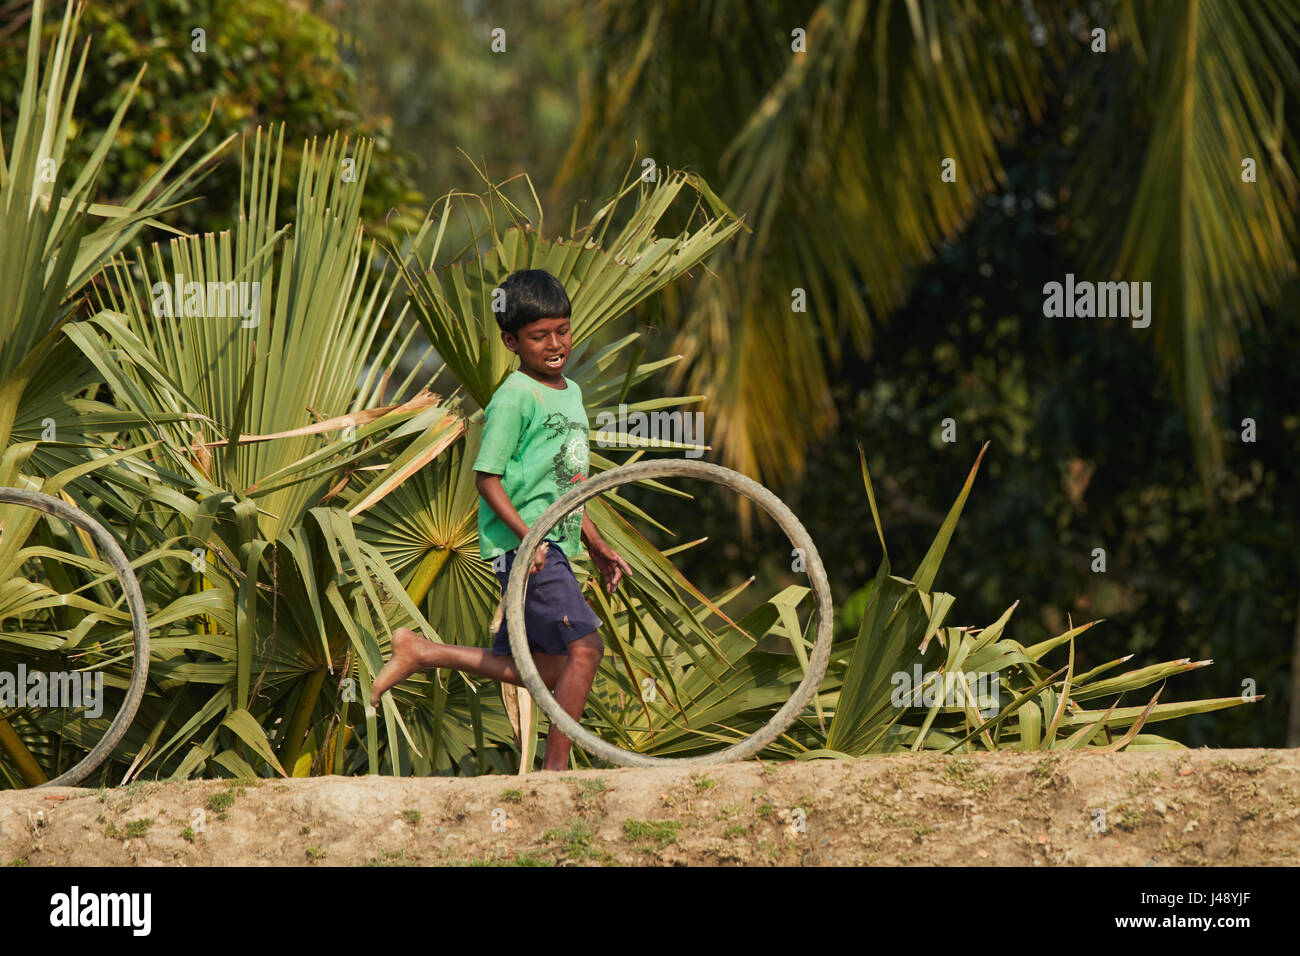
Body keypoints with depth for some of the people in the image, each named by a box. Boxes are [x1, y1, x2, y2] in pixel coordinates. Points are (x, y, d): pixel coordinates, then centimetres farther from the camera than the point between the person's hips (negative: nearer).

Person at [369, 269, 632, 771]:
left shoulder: (570, 392, 16)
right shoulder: (515, 397, -11)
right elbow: (487, 478, -15)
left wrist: (596, 546, 21)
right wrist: (528, 536, -25)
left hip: (554, 546, 9)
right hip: (522, 545, -9)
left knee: (542, 669, 9)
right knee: (585, 646, -16)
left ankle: (420, 652, 18)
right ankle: (555, 769, -12)